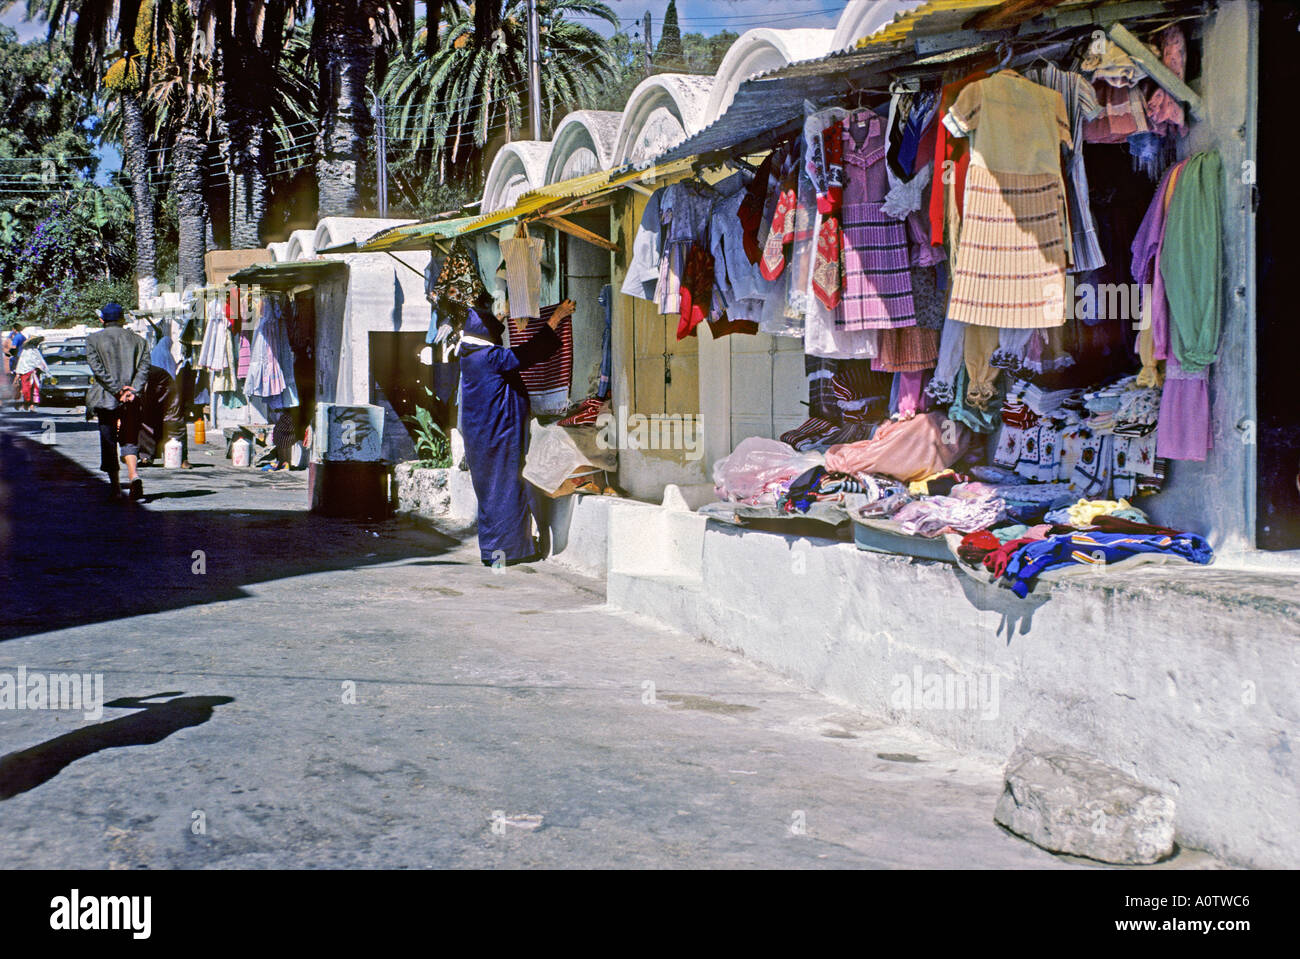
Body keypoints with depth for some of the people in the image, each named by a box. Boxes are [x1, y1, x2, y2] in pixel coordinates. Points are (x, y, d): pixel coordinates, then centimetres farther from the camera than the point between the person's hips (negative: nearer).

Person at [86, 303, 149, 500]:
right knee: (129, 439, 7)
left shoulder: (93, 340, 1)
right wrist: (132, 391, -10)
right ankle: (133, 475, -18)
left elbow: (97, 368, -10)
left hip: (106, 399, -2)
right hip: (132, 402, 2)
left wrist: (117, 390, -12)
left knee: (108, 441, 7)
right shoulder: (137, 340, 8)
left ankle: (115, 485, 6)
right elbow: (144, 368, -3)